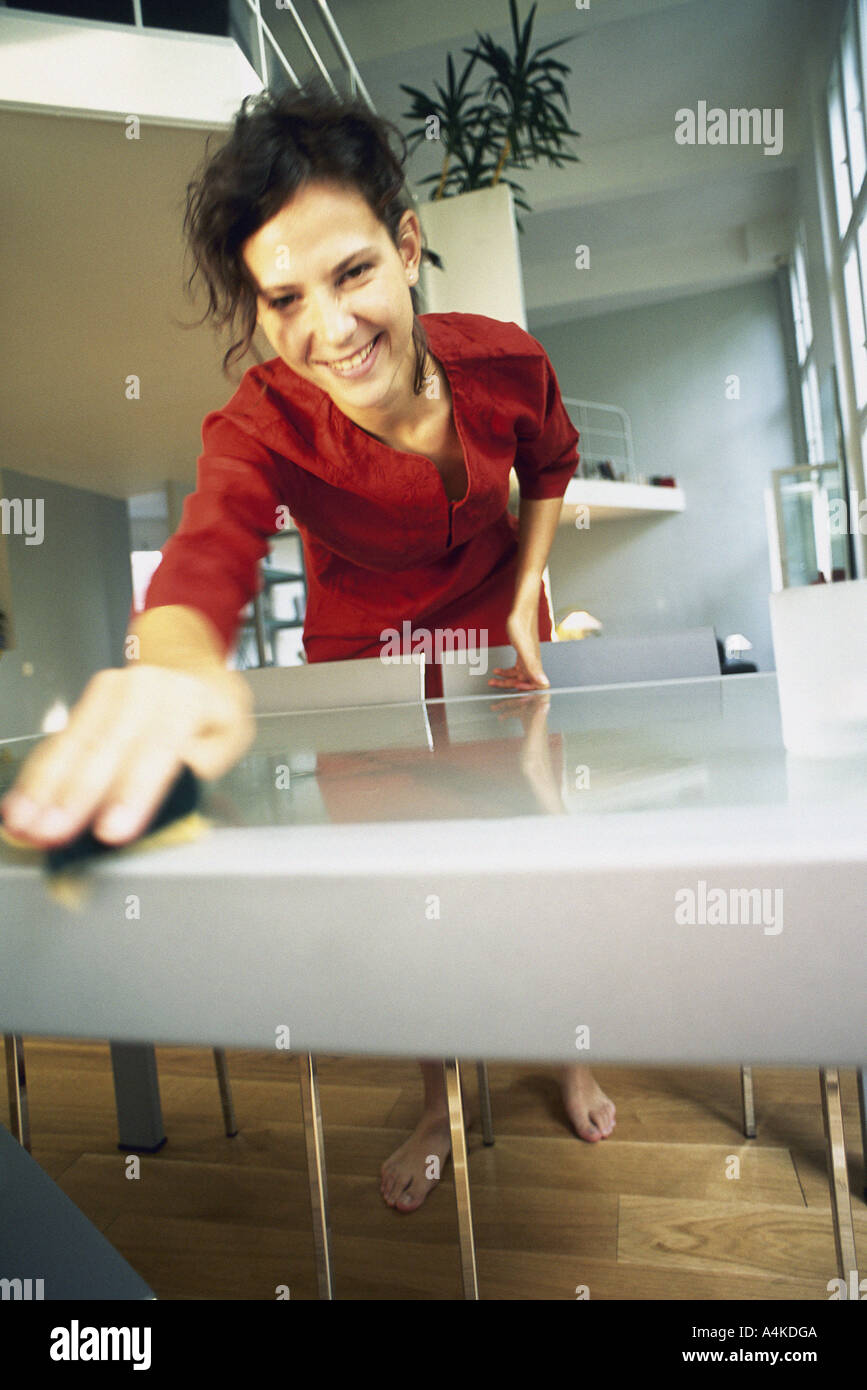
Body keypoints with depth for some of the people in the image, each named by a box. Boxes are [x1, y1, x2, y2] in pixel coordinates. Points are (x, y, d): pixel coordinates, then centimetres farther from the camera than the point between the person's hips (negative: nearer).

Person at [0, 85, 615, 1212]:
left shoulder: (504, 361, -21)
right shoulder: (265, 423, -28)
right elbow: (206, 558, -49)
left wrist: (527, 595, -7)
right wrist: (180, 666, -72)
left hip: (491, 634, 2)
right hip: (362, 664, -1)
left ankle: (566, 1055, 42)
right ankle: (438, 1109, 37)